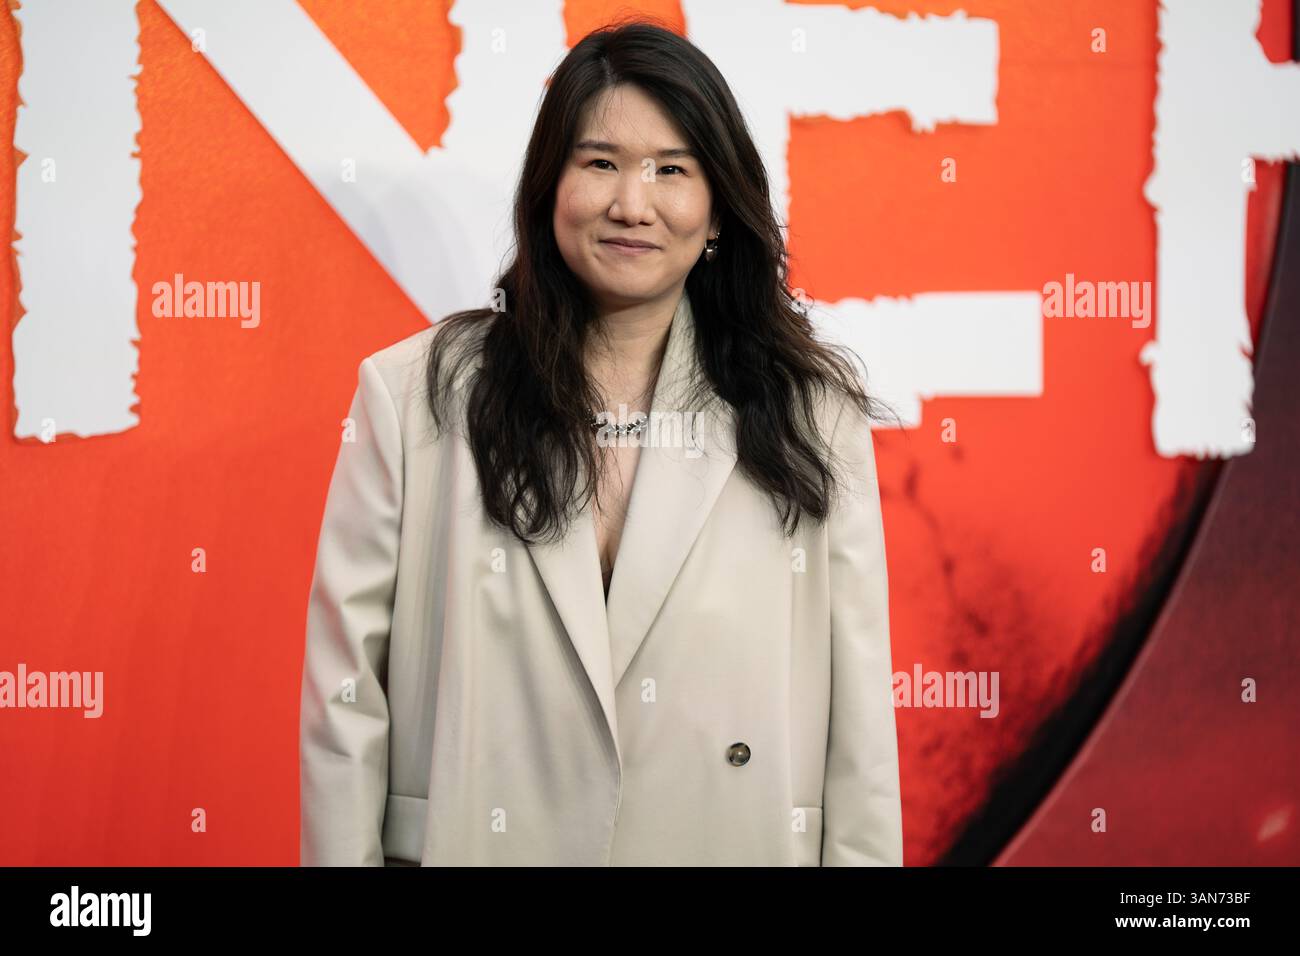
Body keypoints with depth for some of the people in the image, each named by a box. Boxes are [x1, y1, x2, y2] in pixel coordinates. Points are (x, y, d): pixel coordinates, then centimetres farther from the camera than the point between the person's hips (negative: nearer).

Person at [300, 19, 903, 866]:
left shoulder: (814, 415, -3)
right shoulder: (413, 394, -4)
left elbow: (859, 719, -5)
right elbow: (345, 698, -5)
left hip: (738, 842, 1)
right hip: (479, 840, 0)